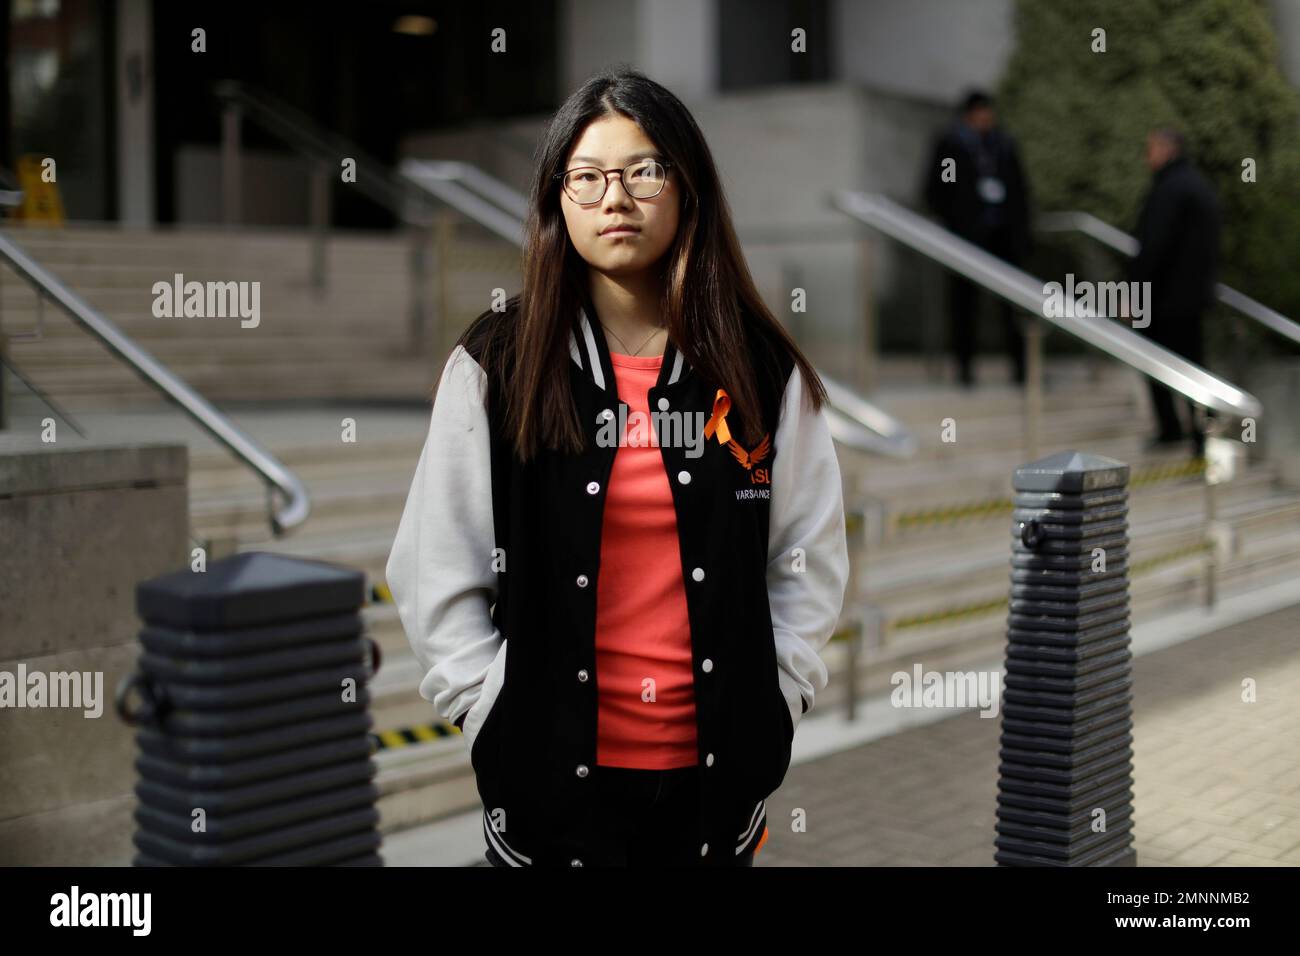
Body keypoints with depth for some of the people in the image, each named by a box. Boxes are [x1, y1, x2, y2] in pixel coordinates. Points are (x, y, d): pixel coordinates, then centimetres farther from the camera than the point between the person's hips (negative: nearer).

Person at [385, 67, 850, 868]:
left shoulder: (762, 370, 0)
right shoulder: (495, 366, -3)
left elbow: (809, 561, 5)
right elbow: (437, 571, -1)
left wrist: (771, 705, 0)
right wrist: (496, 713, -5)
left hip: (718, 769, 2)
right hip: (550, 772, -1)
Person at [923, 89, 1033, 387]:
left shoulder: (1004, 143, 14)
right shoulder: (950, 144, 4)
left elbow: (1019, 187, 19)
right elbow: (935, 191, 4)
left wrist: (1021, 227, 10)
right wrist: (953, 223, -4)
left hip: (1004, 232, 3)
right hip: (967, 236, -3)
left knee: (1011, 296, -2)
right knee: (965, 298, -1)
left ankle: (1019, 363, 0)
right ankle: (964, 364, 6)